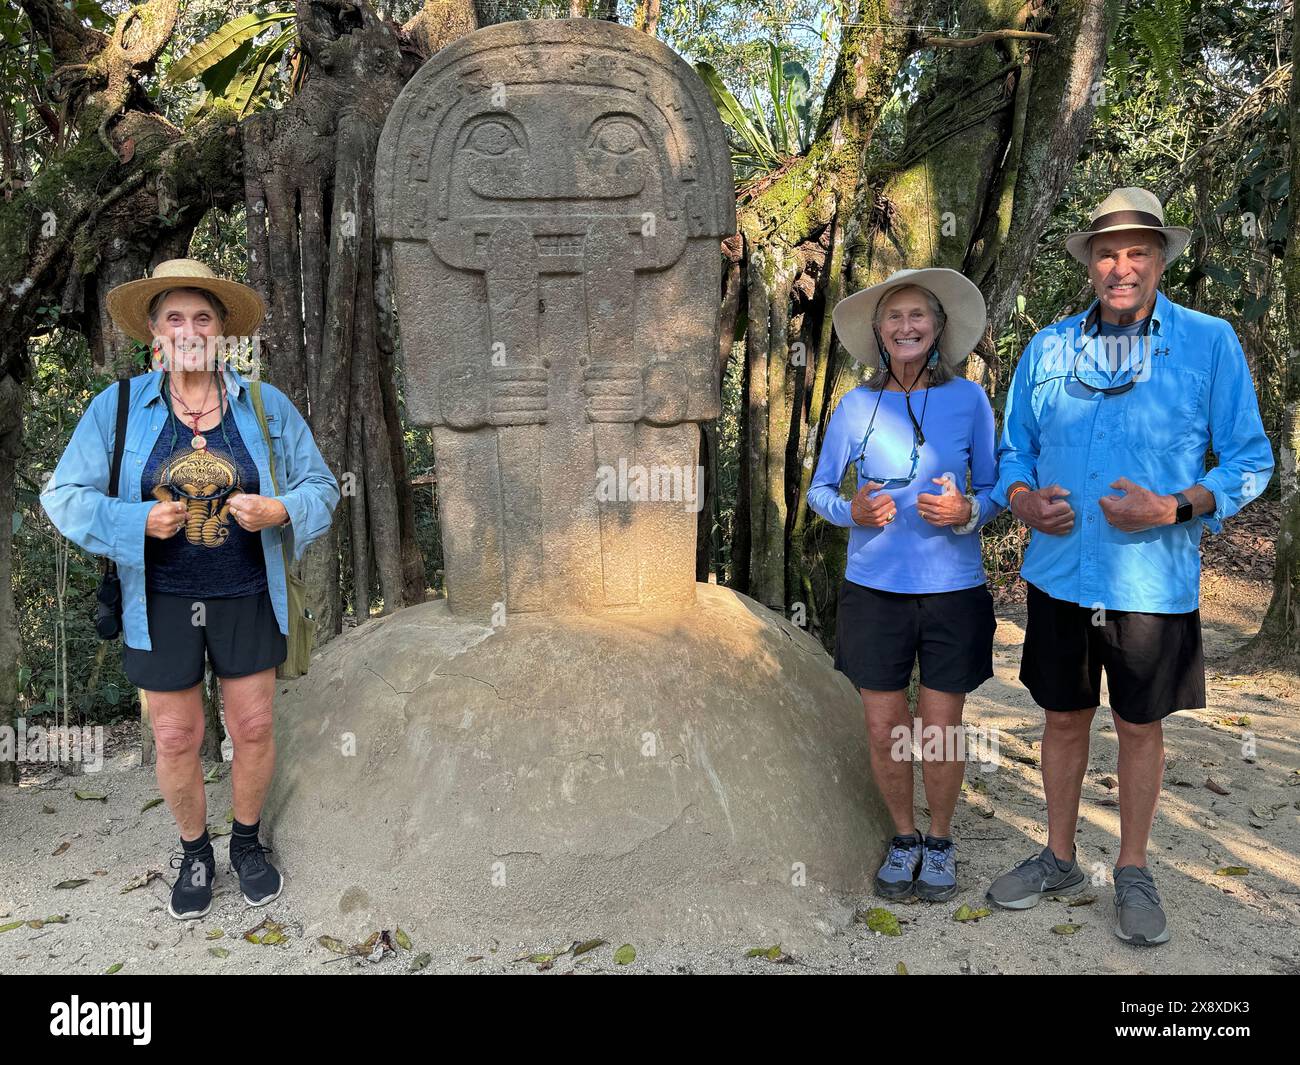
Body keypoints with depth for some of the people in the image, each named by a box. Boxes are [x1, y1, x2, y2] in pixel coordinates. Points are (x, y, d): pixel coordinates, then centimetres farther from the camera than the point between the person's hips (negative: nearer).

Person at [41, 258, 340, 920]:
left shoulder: (267, 407, 0)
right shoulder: (116, 407, -2)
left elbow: (319, 487, 3)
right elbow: (64, 495, -1)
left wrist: (279, 511, -19)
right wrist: (138, 521, -18)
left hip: (247, 599, 1)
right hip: (161, 602, 0)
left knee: (253, 729, 9)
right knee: (176, 740, 9)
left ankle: (247, 842, 35)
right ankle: (193, 852, 34)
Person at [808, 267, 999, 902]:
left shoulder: (968, 399, 0)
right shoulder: (856, 406, 1)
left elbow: (994, 486, 6)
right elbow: (820, 487, 8)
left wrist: (967, 511, -16)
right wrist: (851, 512, -13)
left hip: (952, 589, -1)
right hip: (874, 588, 1)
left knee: (940, 733, 5)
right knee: (884, 731, 7)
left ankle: (939, 840, 30)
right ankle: (903, 837, 31)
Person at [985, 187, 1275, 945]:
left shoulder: (1210, 343, -3)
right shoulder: (1047, 348, 5)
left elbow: (1250, 461, -2)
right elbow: (1015, 449, 13)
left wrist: (1174, 508, -18)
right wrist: (1023, 499, -8)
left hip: (1153, 581, -2)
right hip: (1059, 574, 3)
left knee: (1141, 727, 11)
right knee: (1064, 717, 14)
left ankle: (1134, 873, 31)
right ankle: (1060, 860, 33)